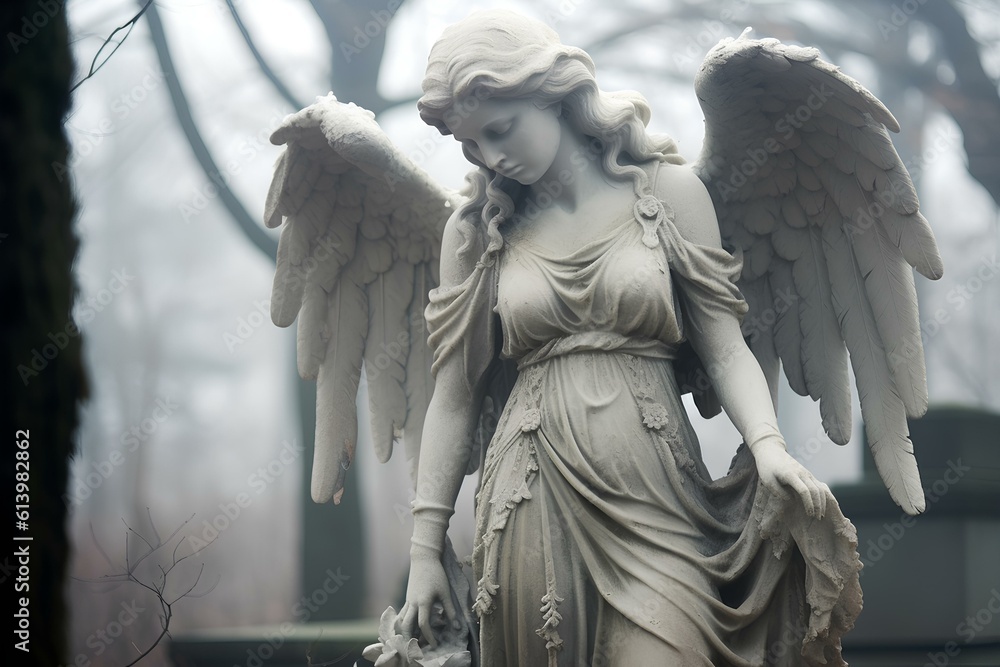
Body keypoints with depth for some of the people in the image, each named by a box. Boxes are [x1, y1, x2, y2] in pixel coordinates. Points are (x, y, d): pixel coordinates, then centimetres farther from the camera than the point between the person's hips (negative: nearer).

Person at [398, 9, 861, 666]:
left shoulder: (669, 192, 5)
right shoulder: (476, 231, 9)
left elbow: (725, 347, 3)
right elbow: (455, 395, 10)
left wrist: (768, 445, -16)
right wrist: (426, 546, 8)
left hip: (655, 496, -1)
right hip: (534, 505, 1)